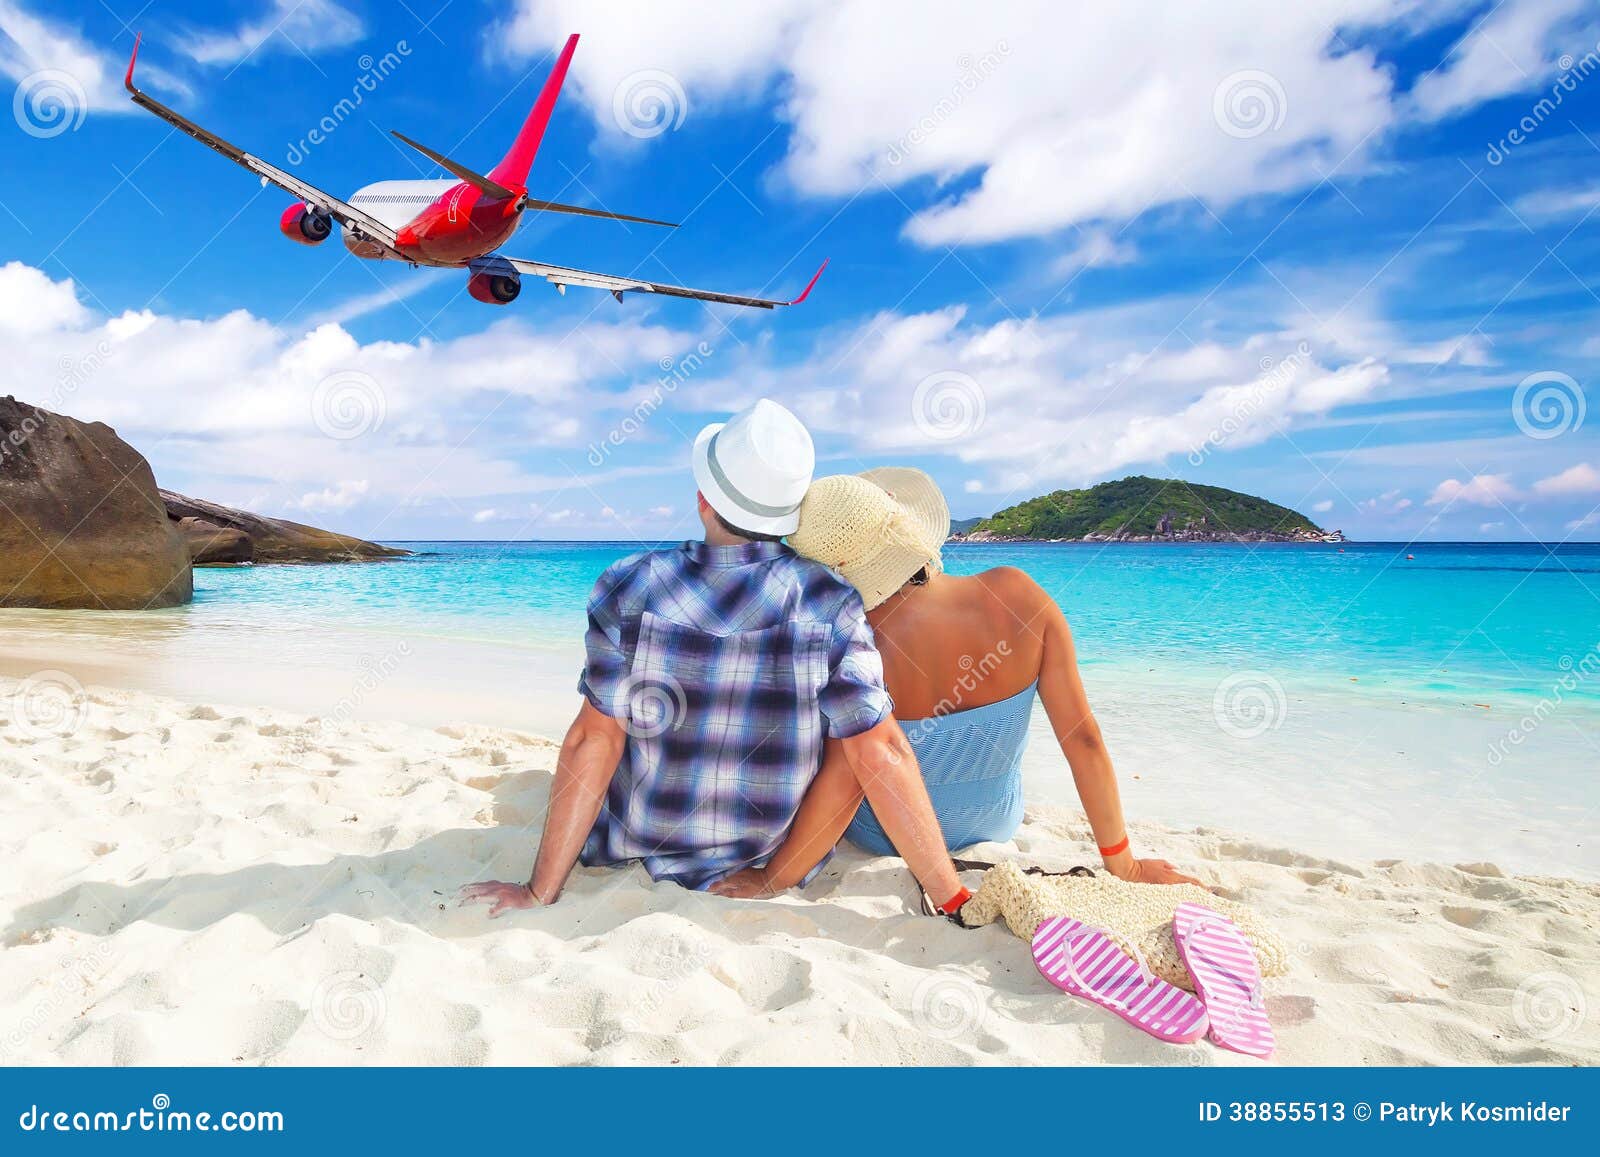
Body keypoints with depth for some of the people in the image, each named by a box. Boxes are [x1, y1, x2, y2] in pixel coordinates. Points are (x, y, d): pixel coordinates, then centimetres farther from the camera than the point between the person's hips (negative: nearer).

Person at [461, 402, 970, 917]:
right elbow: (880, 756, -23)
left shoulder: (629, 587, -20)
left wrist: (540, 893, -10)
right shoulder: (829, 600, -20)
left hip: (649, 837, 1)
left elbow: (594, 740, -19)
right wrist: (953, 898, -14)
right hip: (780, 856, 0)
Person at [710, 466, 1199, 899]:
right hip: (995, 825, 3)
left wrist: (774, 878, -16)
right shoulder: (1017, 594, -24)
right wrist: (1122, 864, -7)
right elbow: (1083, 738, -19)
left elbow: (842, 788, -32)